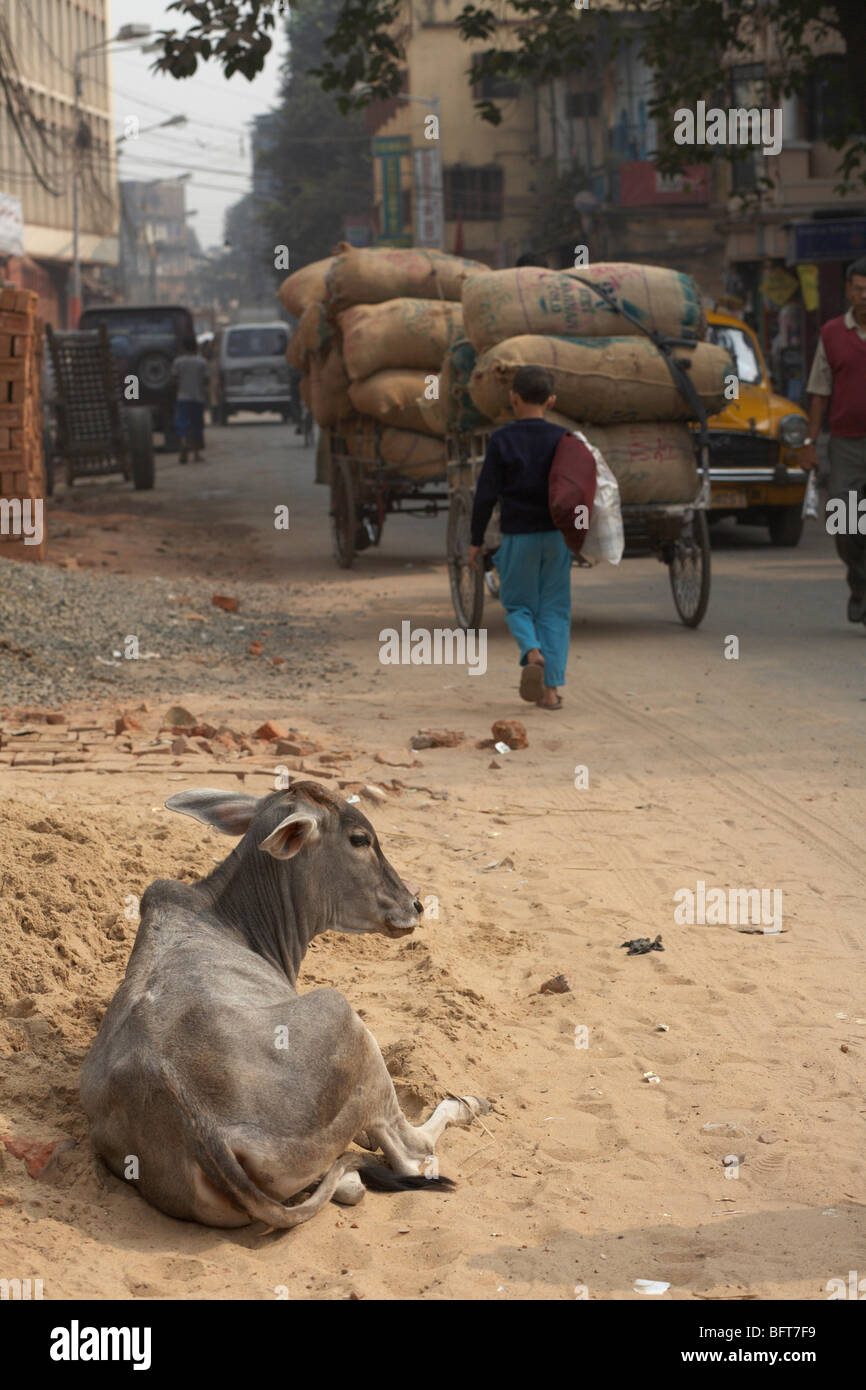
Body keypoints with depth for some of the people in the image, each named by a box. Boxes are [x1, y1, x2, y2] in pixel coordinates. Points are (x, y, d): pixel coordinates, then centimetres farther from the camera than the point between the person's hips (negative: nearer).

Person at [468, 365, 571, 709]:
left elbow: (486, 494, -5)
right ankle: (551, 688, 2)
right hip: (556, 535, 2)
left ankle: (532, 652, -20)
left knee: (518, 604, 11)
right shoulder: (562, 439, 0)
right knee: (554, 609, 7)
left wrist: (476, 540, 3)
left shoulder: (501, 440, -5)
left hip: (517, 537, -2)